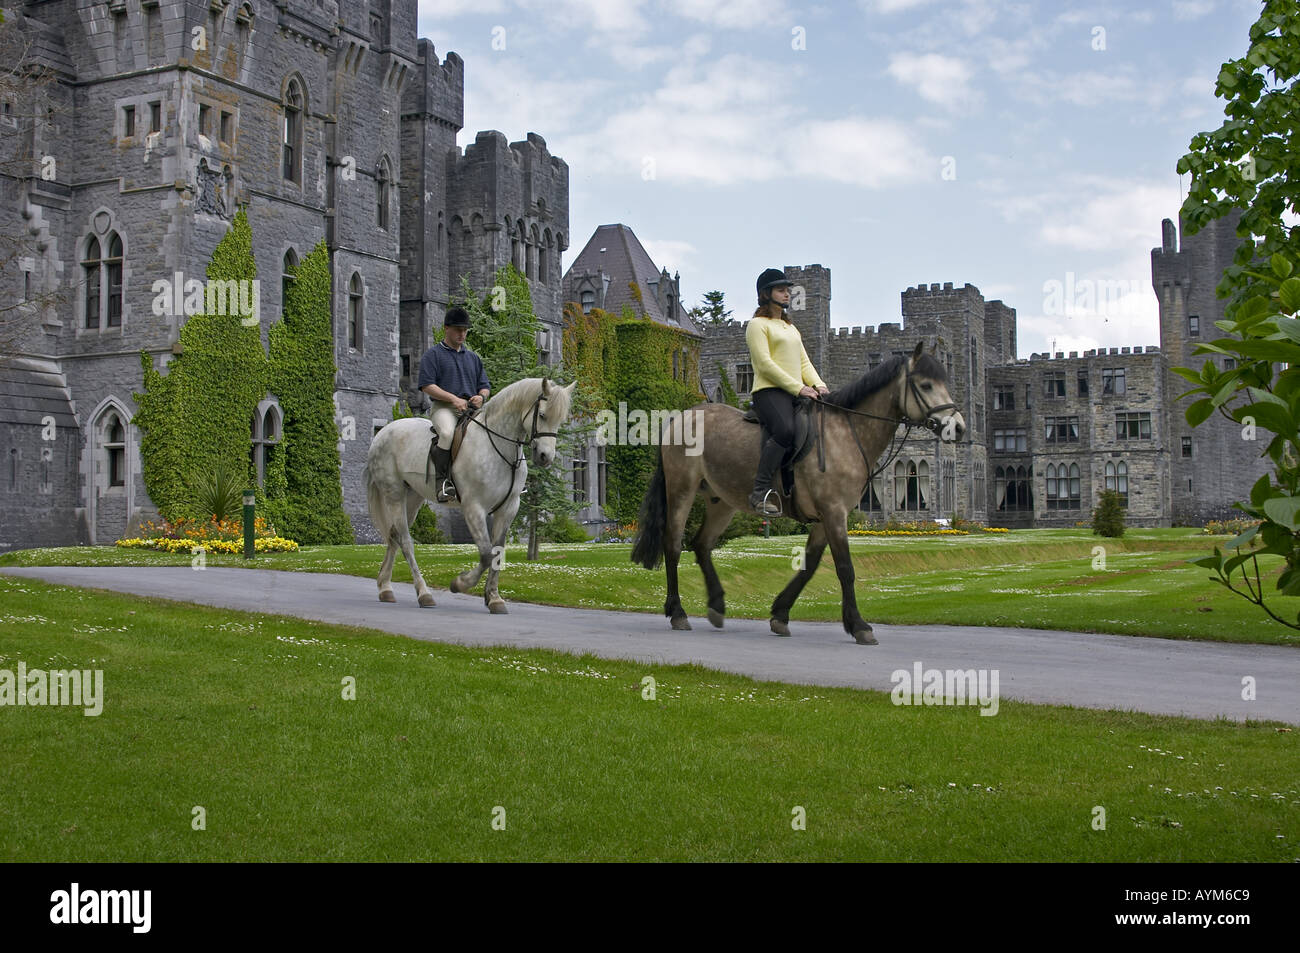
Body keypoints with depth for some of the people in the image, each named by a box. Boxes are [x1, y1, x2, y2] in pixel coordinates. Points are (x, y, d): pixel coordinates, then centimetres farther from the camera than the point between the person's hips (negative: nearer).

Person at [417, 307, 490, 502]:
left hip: (472, 410, 5)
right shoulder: (433, 354, 8)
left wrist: (481, 396, -1)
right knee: (447, 432, -38)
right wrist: (454, 399, -15)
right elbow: (427, 385, -4)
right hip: (443, 407, -5)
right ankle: (442, 480, -32)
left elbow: (484, 385, 25)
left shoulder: (473, 358, 25)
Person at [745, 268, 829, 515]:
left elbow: (804, 362, 22)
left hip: (797, 393, 9)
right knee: (785, 430, -35)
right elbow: (765, 364, -10)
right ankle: (760, 491, -32)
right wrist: (798, 388, -16)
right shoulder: (758, 325, 3)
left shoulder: (791, 328, 29)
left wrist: (817, 384, 0)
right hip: (769, 391, -8)